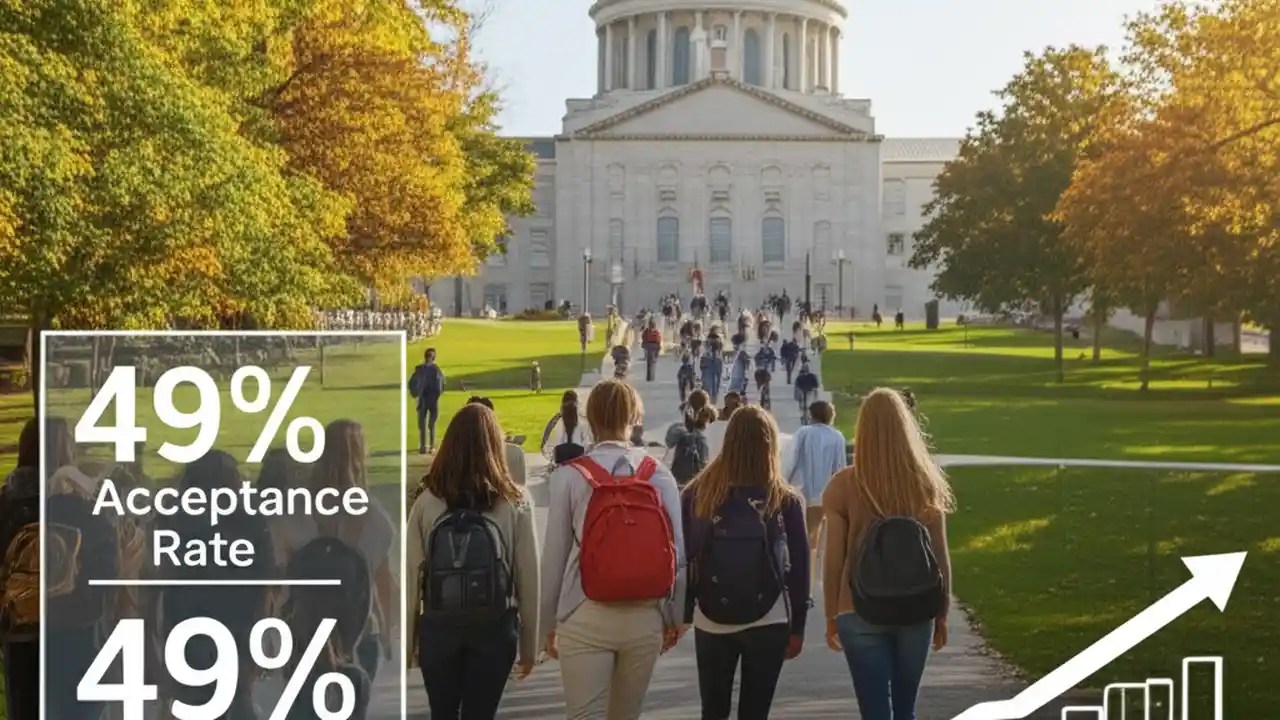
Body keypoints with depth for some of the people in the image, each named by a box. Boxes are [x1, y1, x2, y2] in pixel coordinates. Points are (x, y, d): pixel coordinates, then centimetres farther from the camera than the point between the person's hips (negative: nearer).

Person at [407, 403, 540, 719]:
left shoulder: (427, 502, -5)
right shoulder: (516, 502, -6)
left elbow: (412, 577, -2)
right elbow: (528, 578, -3)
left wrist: (408, 640, 8)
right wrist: (529, 645, 7)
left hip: (438, 626, 1)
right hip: (495, 627, -1)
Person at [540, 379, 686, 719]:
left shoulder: (569, 477, -7)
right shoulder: (660, 475, -1)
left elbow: (555, 555, -4)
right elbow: (678, 552, 0)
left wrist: (548, 622, 8)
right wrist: (675, 616, 13)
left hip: (586, 618, -3)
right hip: (645, 618, 3)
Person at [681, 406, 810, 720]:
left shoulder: (696, 494, -4)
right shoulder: (786, 500, -6)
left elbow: (683, 557, 0)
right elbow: (799, 567, -3)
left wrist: (682, 613, 10)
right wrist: (797, 626, 5)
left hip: (710, 621, 1)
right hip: (768, 622, -1)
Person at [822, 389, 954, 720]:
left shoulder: (844, 485, -7)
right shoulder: (925, 483, -1)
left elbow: (834, 559, -4)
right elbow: (940, 556, 2)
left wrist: (831, 616, 7)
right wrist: (941, 614, 13)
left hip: (862, 613, -2)